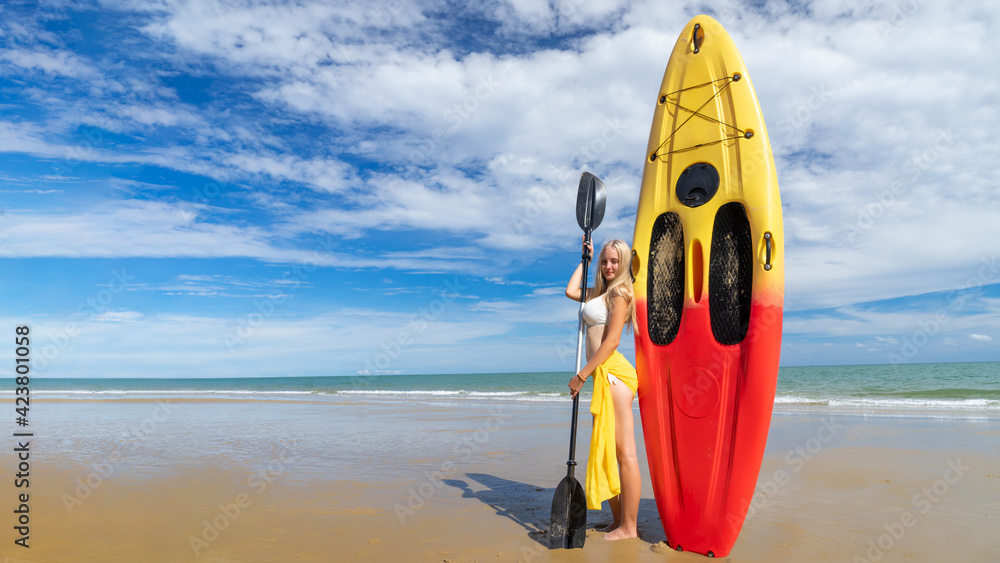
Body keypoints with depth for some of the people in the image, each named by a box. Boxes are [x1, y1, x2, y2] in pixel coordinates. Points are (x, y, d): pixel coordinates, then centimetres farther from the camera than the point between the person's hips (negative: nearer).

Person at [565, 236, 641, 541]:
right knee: (605, 450, 12)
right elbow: (571, 291, 29)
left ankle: (629, 527, -1)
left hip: (613, 372, -10)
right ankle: (618, 520, 21)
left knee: (624, 453, -7)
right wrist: (585, 258, 28)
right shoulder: (601, 292, 21)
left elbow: (611, 340, -12)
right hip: (604, 376, 10)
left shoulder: (619, 292, -6)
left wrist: (581, 375, -12)